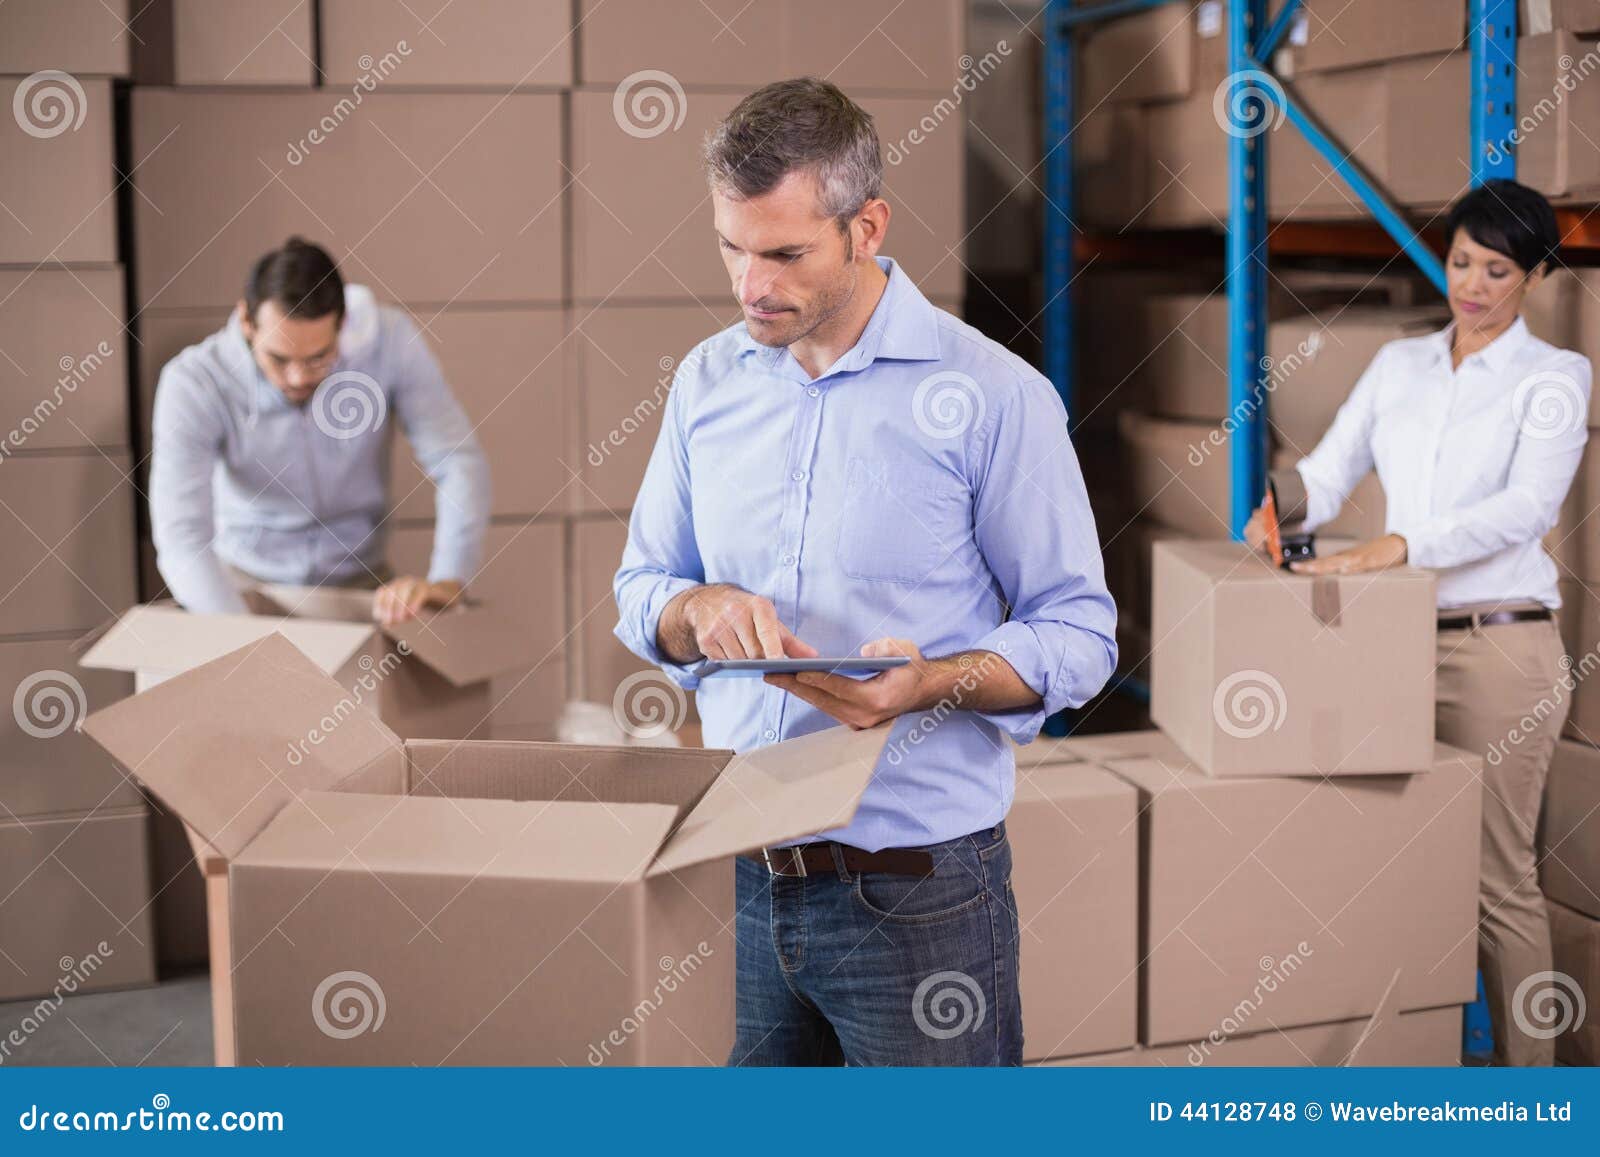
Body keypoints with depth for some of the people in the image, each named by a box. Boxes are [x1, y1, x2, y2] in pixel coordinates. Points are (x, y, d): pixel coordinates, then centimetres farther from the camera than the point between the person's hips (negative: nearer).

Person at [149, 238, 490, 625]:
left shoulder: (391, 341, -20)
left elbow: (458, 461, -19)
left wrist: (447, 580, -34)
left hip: (358, 579, 2)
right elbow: (181, 537, -29)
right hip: (245, 582, -2)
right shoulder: (192, 384, -24)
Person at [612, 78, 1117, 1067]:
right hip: (736, 870, 4)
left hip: (919, 887, -4)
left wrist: (933, 682, -24)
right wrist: (703, 608, -9)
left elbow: (1079, 633, -6)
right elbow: (640, 588, 14)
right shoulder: (708, 381, 6)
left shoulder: (993, 394, -9)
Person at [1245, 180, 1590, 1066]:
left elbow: (1527, 507, -20)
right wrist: (1279, 496, -19)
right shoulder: (1399, 364, 12)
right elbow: (1330, 471, 5)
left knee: (1497, 875, -1)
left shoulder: (1554, 377, -4)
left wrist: (1397, 544, -33)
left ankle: (1526, 1073, 10)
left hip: (1499, 645, -5)